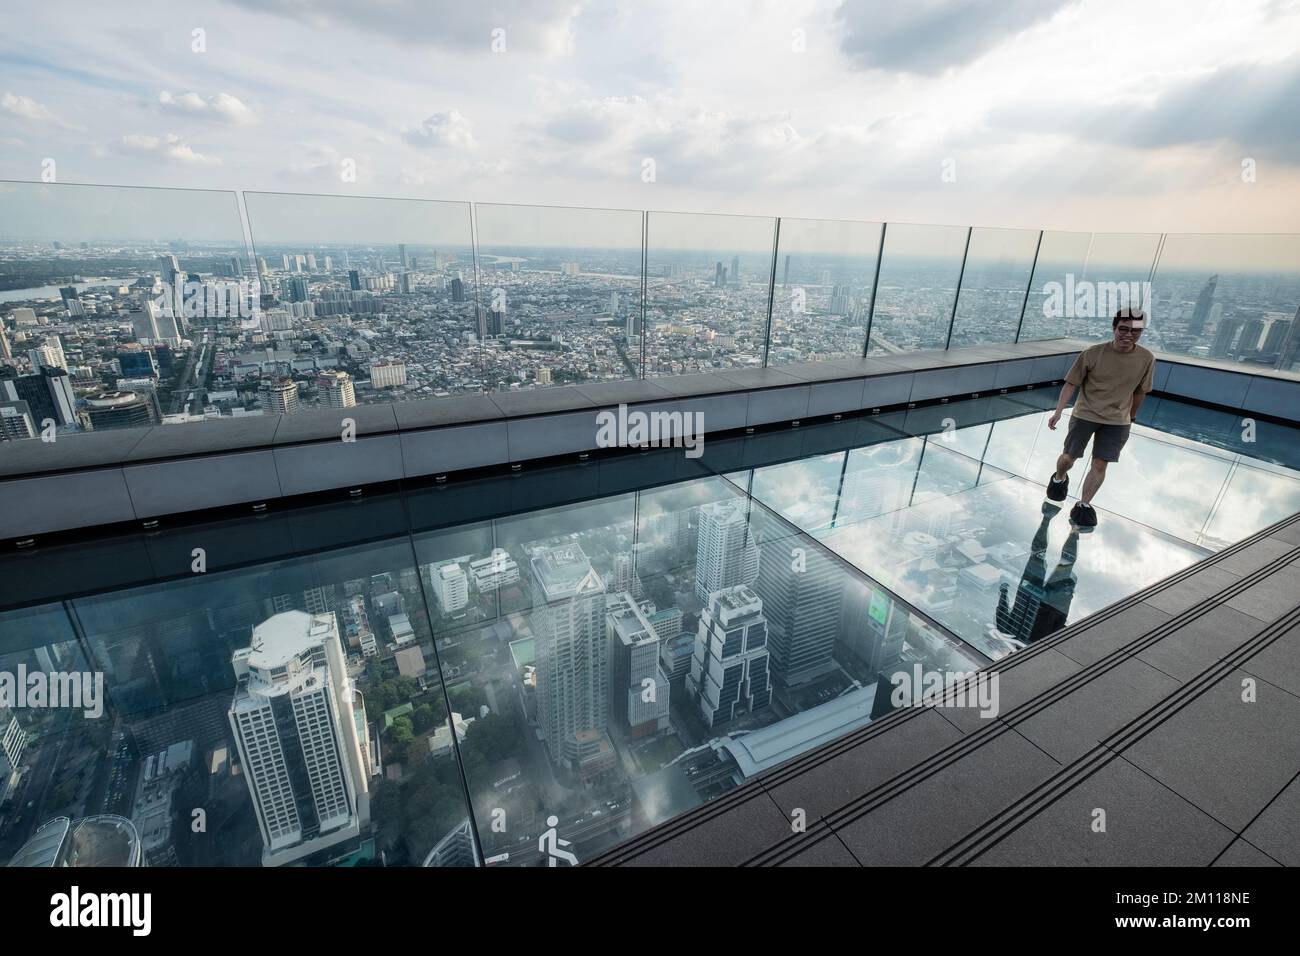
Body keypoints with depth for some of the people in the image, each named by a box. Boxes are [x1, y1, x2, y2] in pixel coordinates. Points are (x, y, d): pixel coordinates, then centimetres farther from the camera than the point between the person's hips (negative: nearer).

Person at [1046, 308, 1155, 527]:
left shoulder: (1146, 359, -8)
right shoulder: (1092, 354, -16)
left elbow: (1140, 392, 7)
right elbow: (1071, 384, -8)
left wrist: (1130, 418, 17)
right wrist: (1058, 411, -16)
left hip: (1117, 421, 1)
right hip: (1084, 414, -1)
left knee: (1100, 465, -1)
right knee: (1068, 458, 1)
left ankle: (1084, 505, 13)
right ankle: (1059, 478, 35)